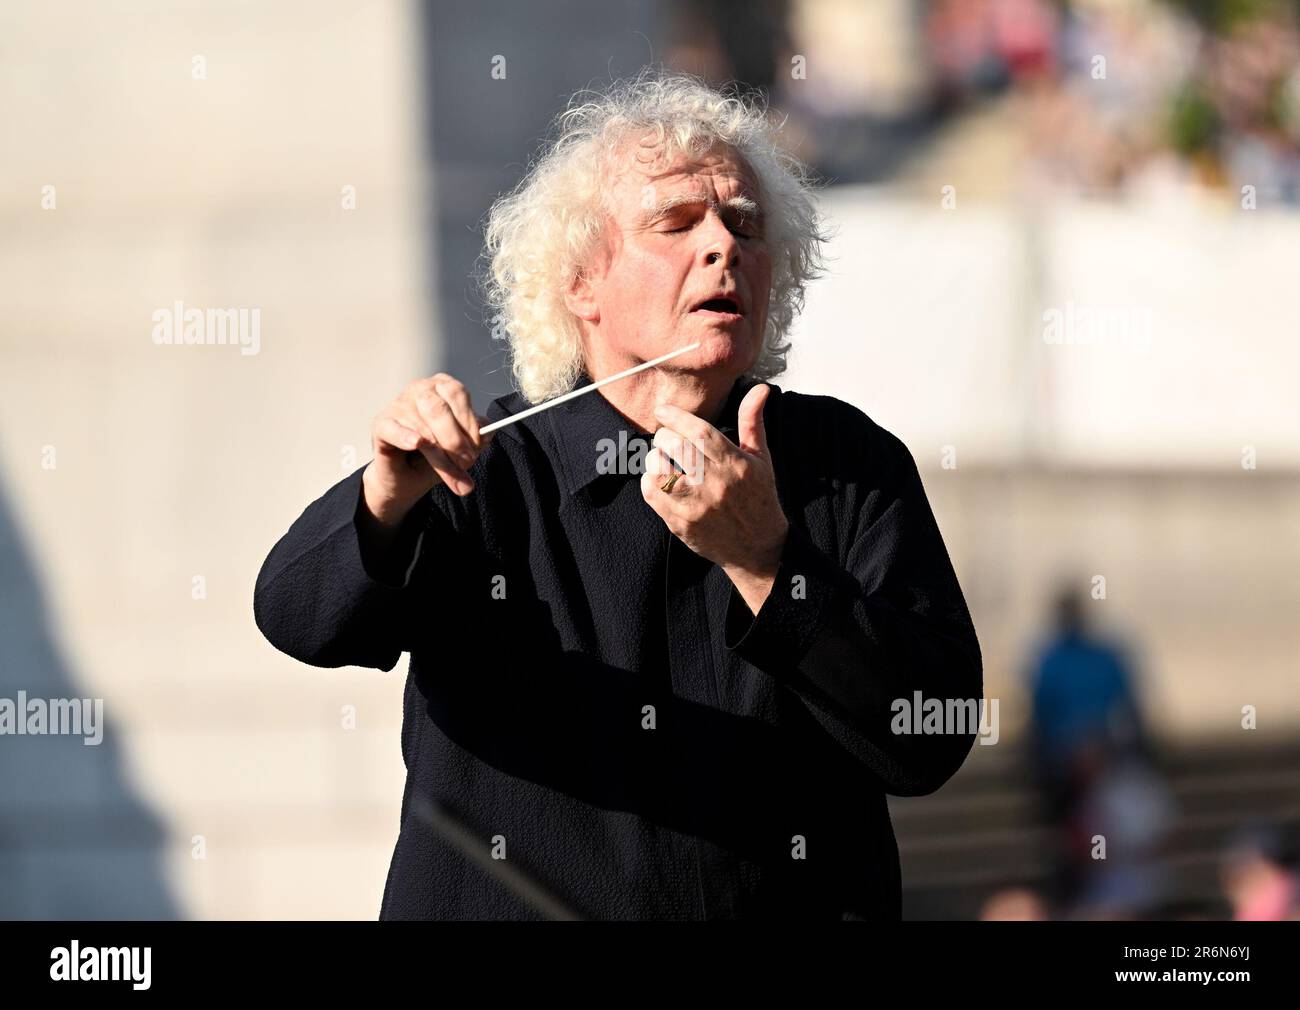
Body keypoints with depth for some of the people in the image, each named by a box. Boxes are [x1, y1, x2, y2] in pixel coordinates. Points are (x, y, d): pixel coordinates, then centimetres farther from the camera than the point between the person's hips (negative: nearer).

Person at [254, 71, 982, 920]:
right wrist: (389, 495, -31)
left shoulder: (851, 465, 6)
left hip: (791, 906, -1)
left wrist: (762, 560, -17)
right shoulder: (483, 474, 5)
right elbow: (302, 618, -12)